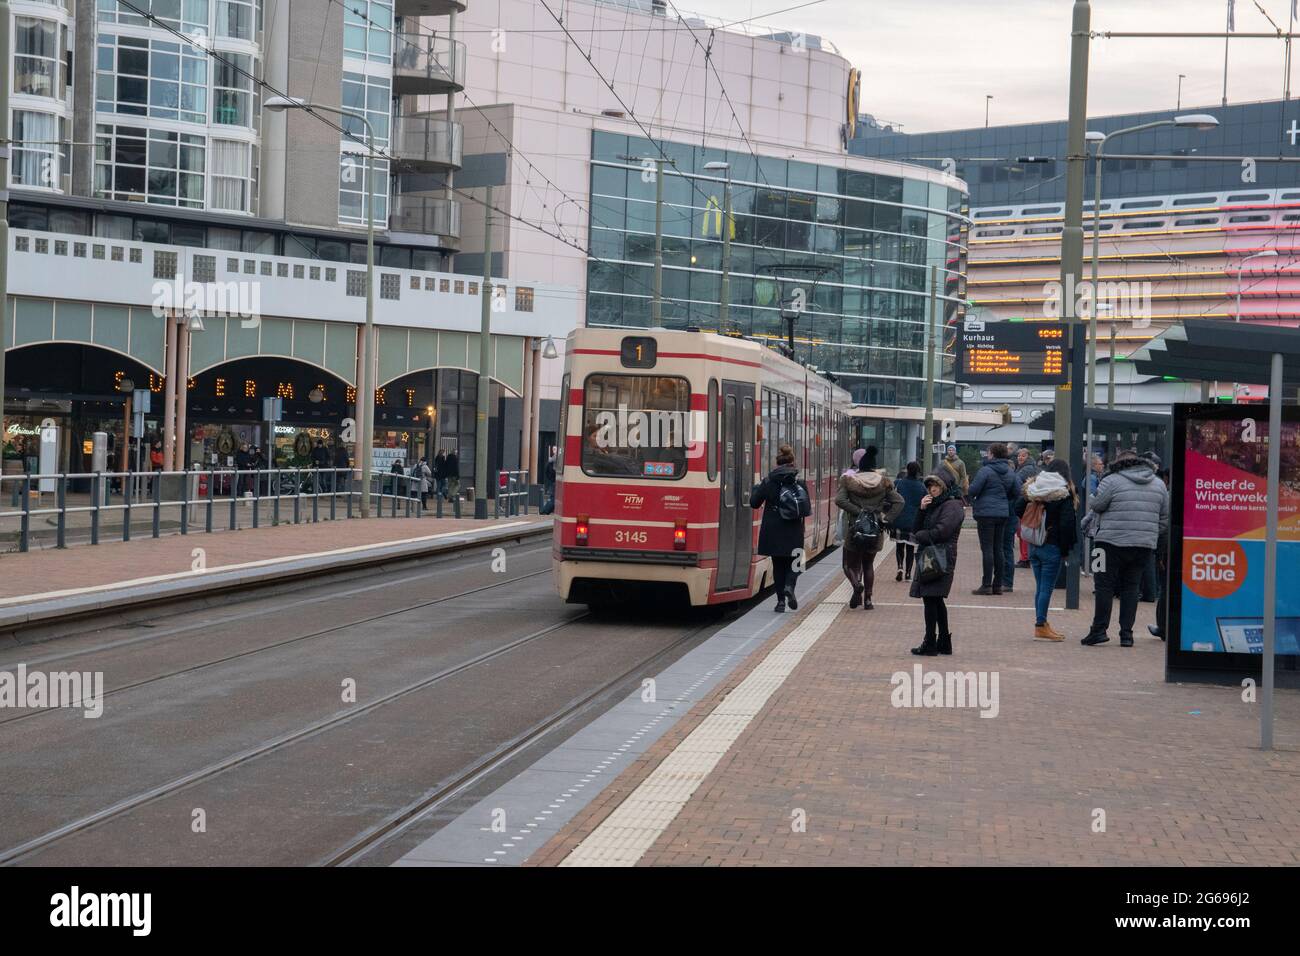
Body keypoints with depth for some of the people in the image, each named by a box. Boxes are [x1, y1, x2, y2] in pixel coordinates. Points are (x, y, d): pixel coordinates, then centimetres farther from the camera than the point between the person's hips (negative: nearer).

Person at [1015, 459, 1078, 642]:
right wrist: (1065, 549, -6)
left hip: (1033, 545, 5)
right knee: (1047, 587, -2)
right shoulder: (1064, 494, -10)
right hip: (1051, 547, -5)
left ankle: (1041, 623, 18)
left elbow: (1018, 509, 8)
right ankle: (1041, 627, -3)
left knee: (1040, 586, 13)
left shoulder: (1032, 487, 5)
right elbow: (1067, 524, -14)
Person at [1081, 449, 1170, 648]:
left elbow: (1095, 506, -5)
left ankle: (1099, 630, 0)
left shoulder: (1112, 481, -5)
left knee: (1104, 586, 3)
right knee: (1130, 587, 11)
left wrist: (1088, 520, 15)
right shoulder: (1158, 484, 11)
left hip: (1113, 542, -5)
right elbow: (1165, 520, 13)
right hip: (1145, 544, 5)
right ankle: (1126, 633, 8)